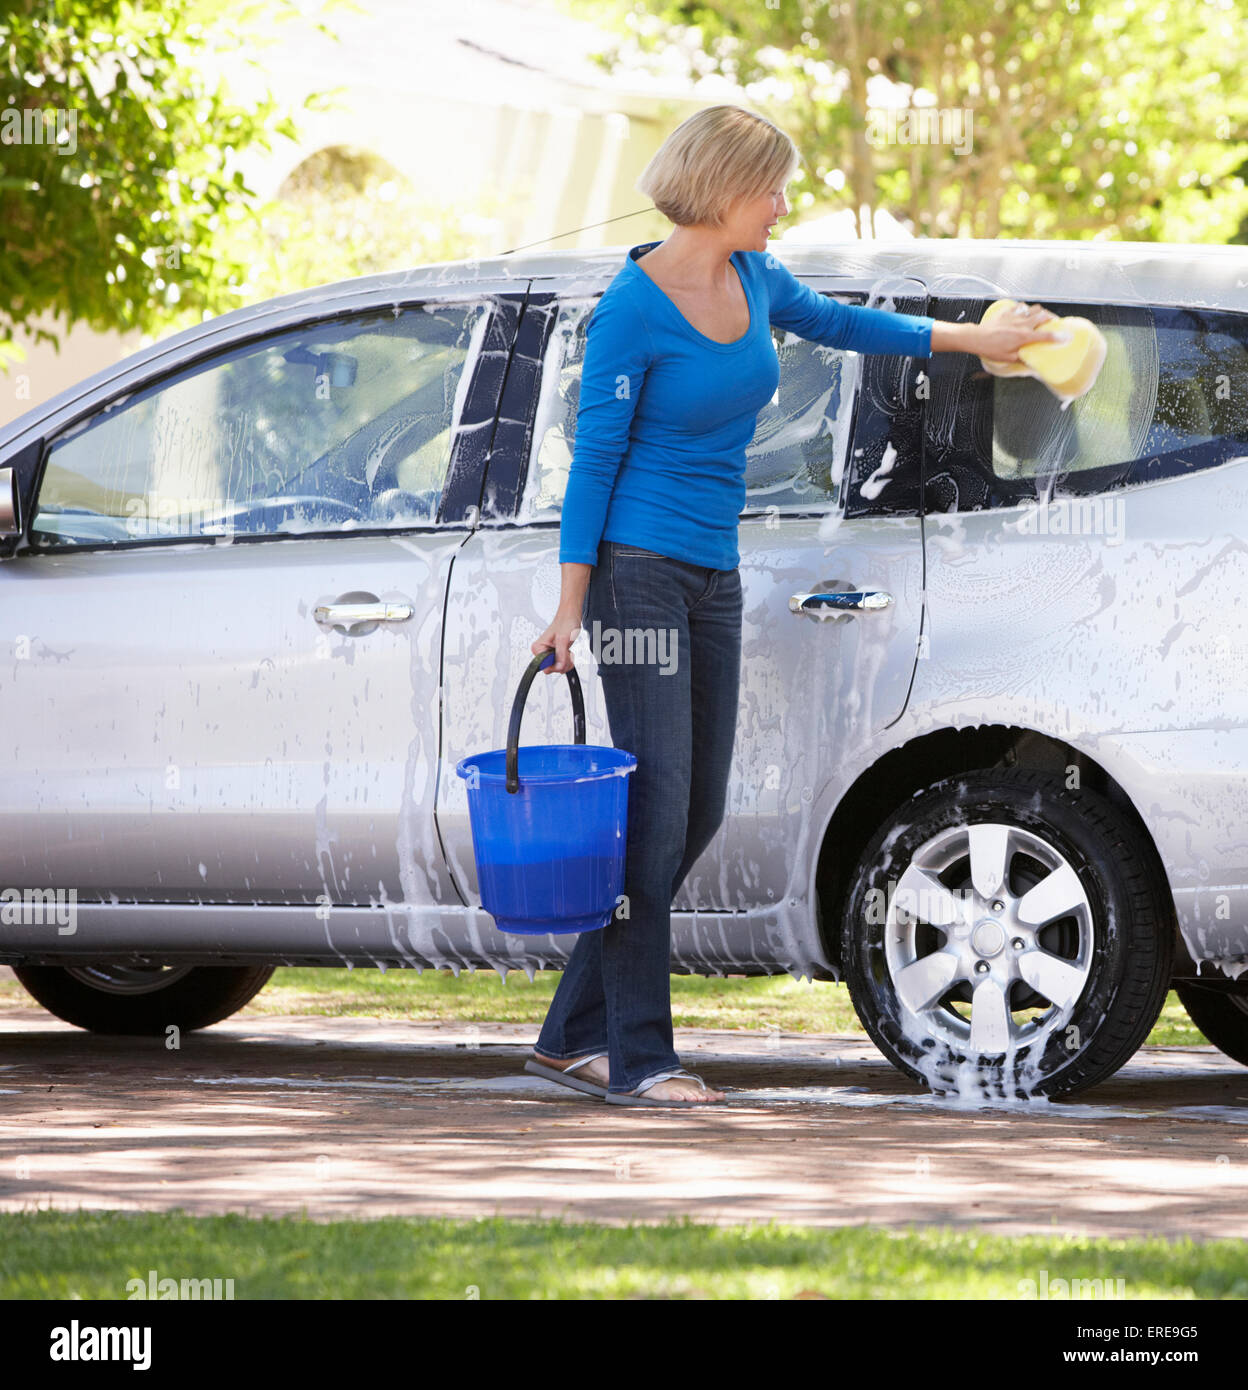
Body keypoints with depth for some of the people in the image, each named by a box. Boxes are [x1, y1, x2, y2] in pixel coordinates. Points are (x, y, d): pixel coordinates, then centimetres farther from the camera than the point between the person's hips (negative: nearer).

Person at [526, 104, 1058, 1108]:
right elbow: (594, 459, -12)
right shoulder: (635, 307, -13)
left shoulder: (752, 280, 8)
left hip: (713, 577, 8)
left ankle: (573, 1036, 13)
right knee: (653, 806, -10)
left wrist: (971, 339, 34)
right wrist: (570, 609, -13)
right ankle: (638, 1057, -7)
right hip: (637, 566, -8)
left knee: (697, 812, 7)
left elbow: (834, 322, 28)